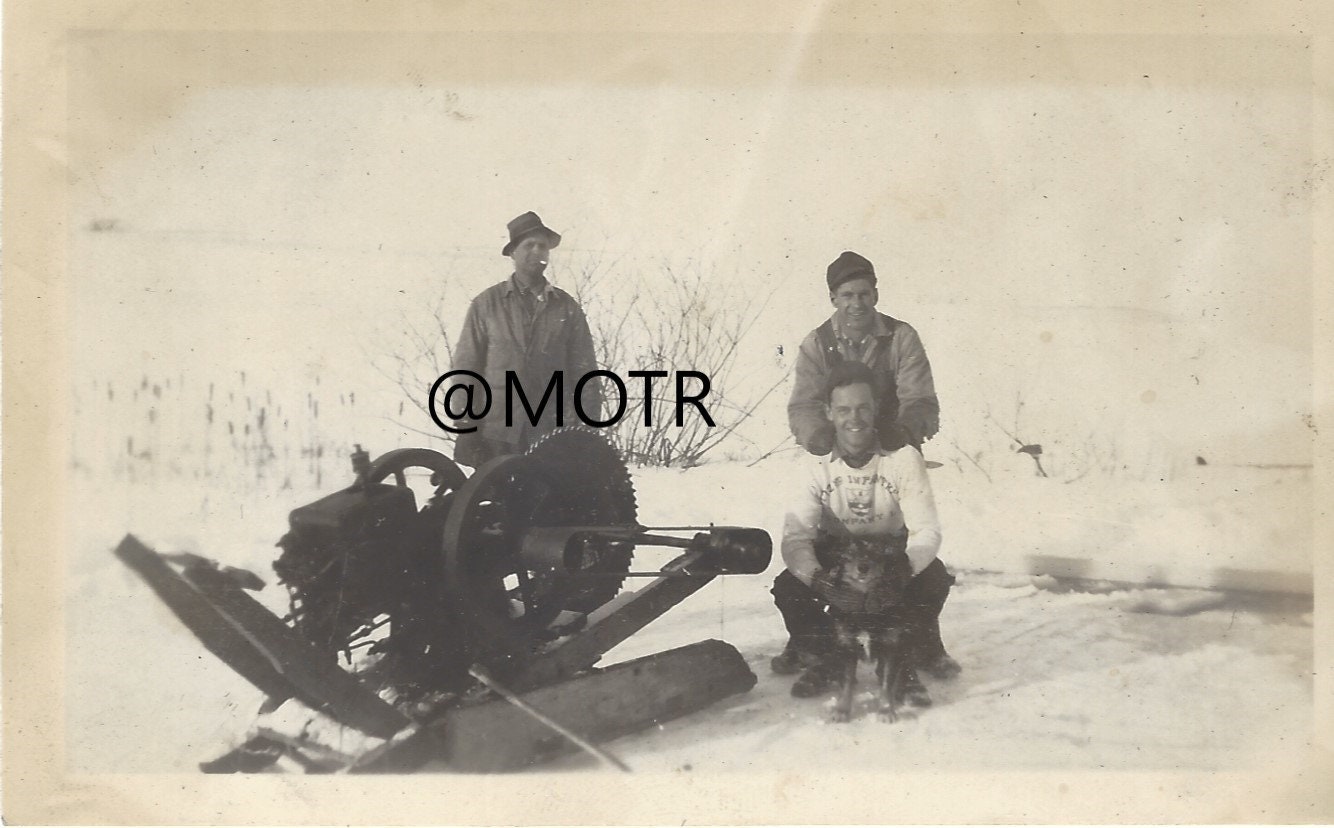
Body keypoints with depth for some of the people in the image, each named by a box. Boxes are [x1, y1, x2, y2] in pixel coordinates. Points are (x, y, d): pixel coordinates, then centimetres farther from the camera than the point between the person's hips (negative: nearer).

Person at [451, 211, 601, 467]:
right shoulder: (486, 304, 8)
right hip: (497, 439, 0)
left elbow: (584, 372, 10)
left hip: (553, 439, 1)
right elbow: (466, 368, 6)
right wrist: (465, 432, 0)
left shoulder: (567, 308, 11)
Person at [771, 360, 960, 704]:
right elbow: (796, 536, -24)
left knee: (934, 579, -31)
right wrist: (815, 576, -47)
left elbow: (927, 530, -24)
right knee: (788, 588, -26)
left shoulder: (904, 458, -19)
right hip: (833, 554, 1)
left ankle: (909, 664, -6)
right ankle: (821, 660, 3)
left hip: (891, 552, -1)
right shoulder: (815, 464, -17)